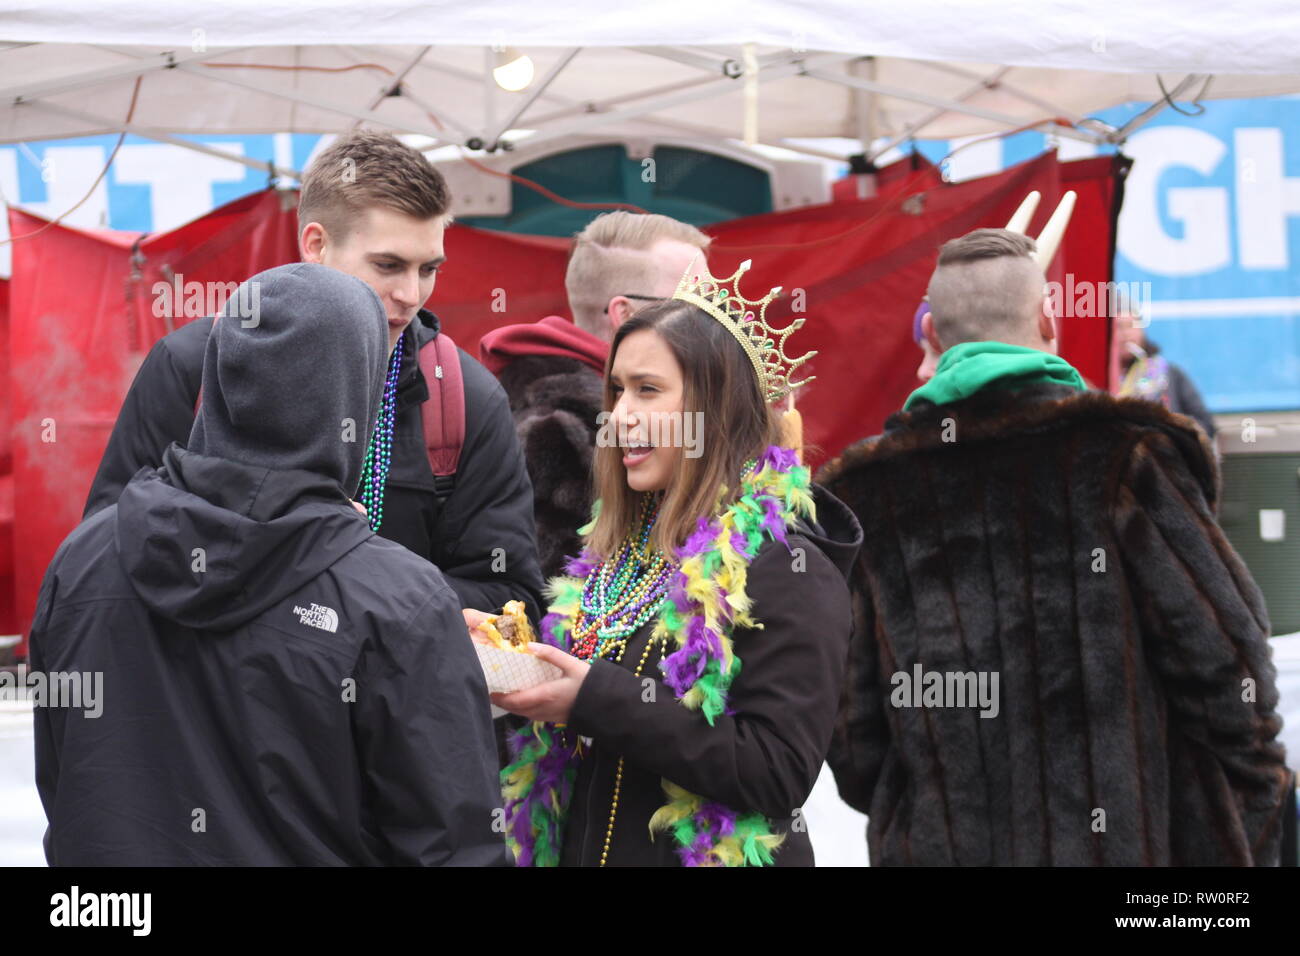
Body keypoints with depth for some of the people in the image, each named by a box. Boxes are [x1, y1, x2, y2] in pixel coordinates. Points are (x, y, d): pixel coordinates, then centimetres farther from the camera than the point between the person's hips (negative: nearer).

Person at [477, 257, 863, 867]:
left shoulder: (786, 564, -15)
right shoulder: (621, 546, 8)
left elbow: (781, 771, -23)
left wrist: (595, 699, -24)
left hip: (711, 848, -7)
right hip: (585, 847, 7)